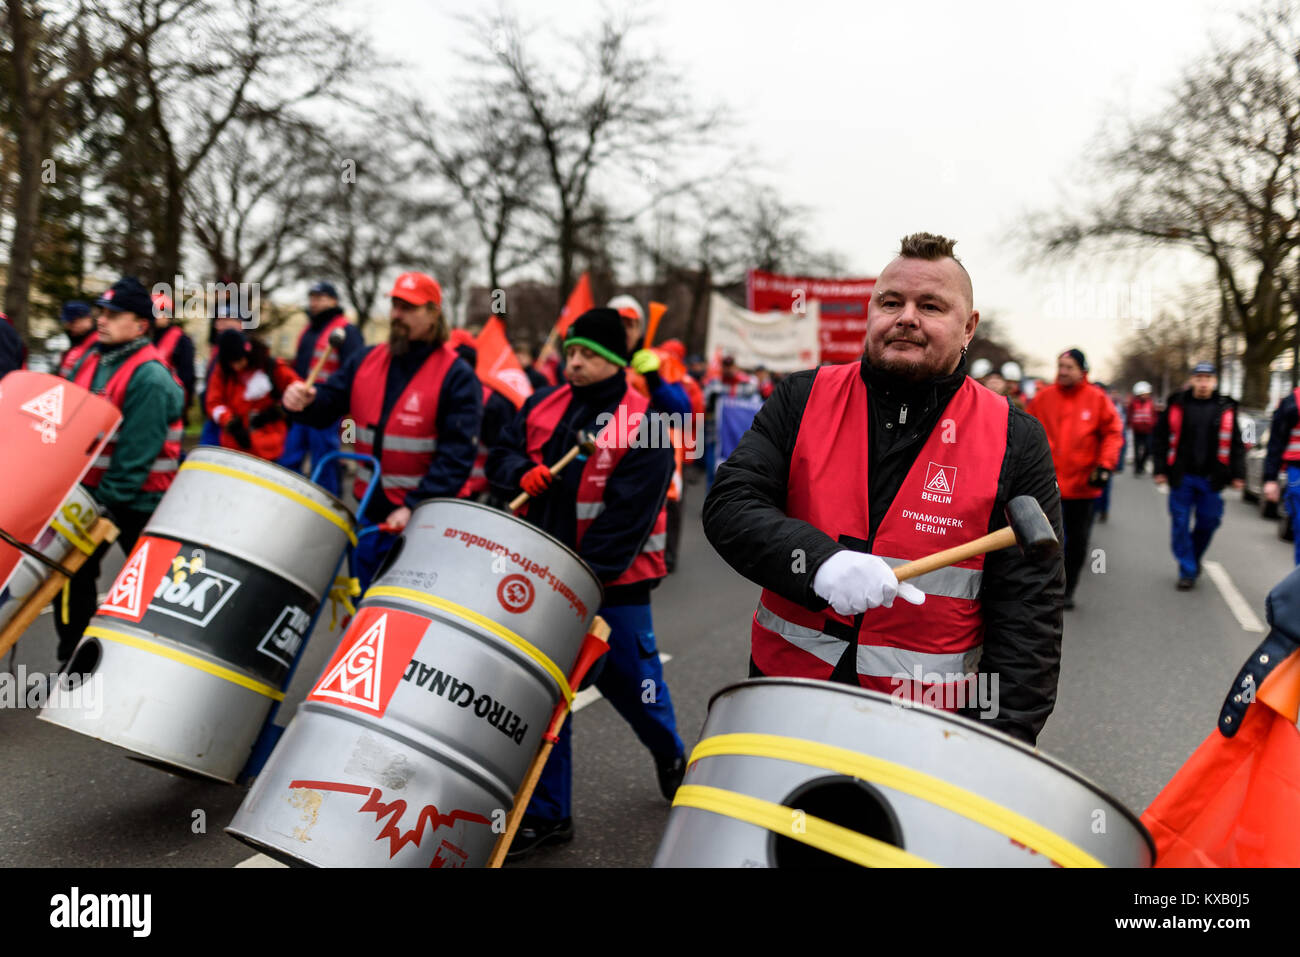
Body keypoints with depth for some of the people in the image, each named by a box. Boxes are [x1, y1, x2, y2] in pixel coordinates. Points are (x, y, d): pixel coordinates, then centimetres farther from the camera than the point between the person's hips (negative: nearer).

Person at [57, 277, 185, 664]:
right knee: (71, 573, 10)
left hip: (135, 502, -8)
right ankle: (72, 663, 23)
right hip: (86, 489, 8)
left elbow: (135, 452, -24)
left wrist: (106, 502, -23)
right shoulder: (91, 359, 7)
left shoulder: (149, 378, -20)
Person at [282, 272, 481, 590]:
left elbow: (457, 454, -17)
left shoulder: (456, 376, -10)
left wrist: (414, 507, -25)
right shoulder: (366, 360, 8)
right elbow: (325, 408, 8)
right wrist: (303, 401, -16)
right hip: (369, 512, 5)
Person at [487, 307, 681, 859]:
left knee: (633, 683, 12)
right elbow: (500, 455, 10)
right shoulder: (544, 405, 5)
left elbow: (627, 515, -19)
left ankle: (672, 758, 44)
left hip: (614, 584, -4)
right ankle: (546, 813, 18)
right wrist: (522, 472, -14)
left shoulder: (642, 425, -14)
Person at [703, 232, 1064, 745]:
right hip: (785, 690, 2)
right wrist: (821, 561, -27)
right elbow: (729, 505, -9)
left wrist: (1001, 737, -16)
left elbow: (1027, 610, -7)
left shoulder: (1014, 442, -5)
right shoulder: (803, 399, 0)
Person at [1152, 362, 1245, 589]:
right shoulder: (1177, 406, 0)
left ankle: (1194, 558, 32)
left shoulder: (1226, 409, 4)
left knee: (1208, 523, 6)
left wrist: (1238, 474, 3)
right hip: (1181, 477, -1)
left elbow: (1236, 444, 8)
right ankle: (1188, 571, 10)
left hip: (1211, 479, 1)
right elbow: (1159, 438, 3)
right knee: (1180, 525, 0)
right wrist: (1160, 469, -2)